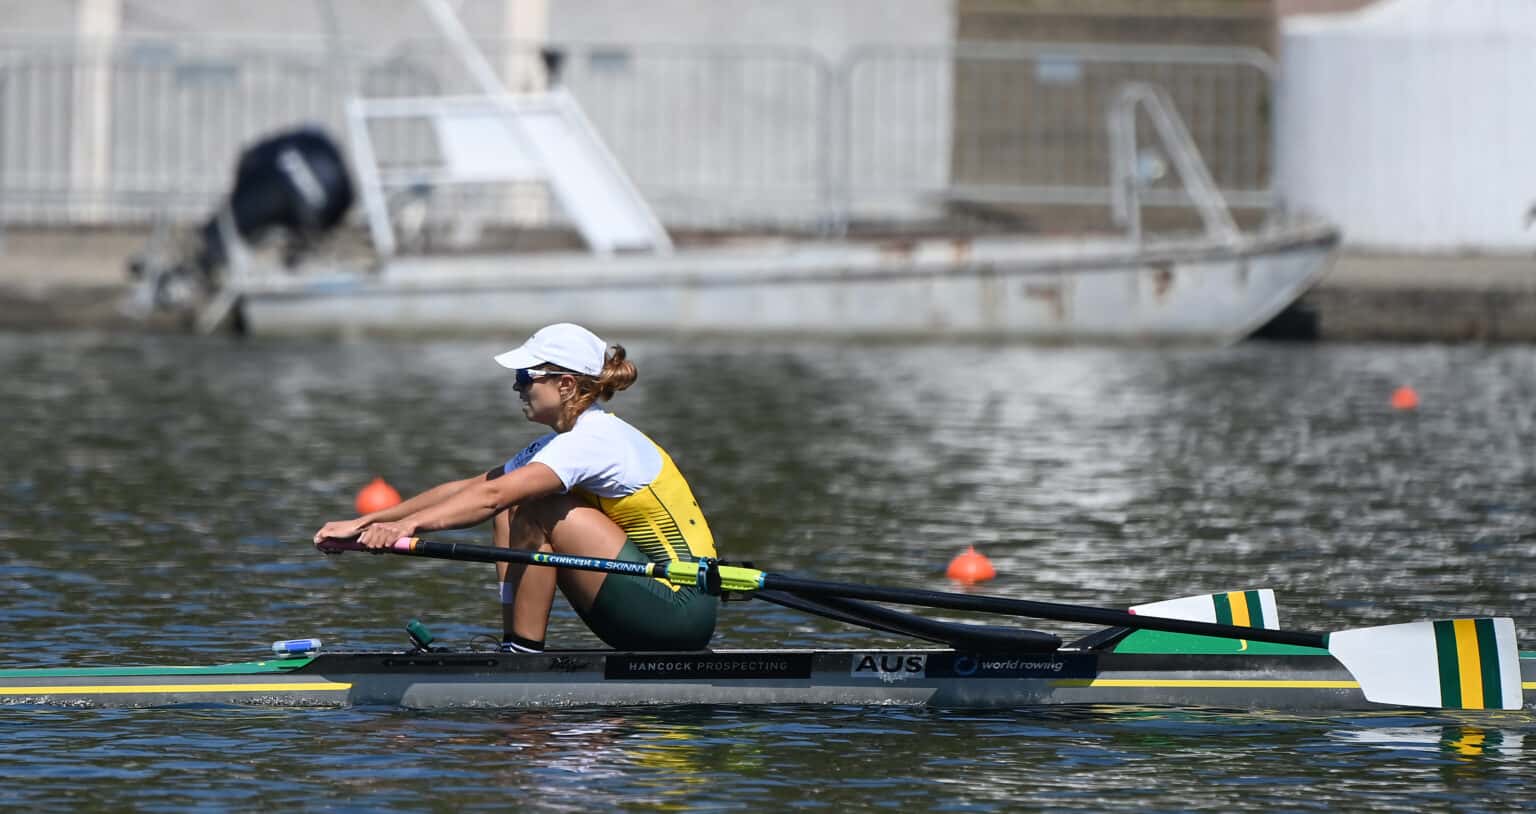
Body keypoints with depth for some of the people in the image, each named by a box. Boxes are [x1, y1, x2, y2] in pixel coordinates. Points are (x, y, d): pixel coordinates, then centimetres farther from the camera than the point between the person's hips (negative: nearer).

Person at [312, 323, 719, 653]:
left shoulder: (593, 440, -17)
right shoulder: (567, 442, 13)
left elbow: (491, 496, -30)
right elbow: (467, 489, 11)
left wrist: (407, 525, -37)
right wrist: (366, 522, 5)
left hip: (683, 609, -9)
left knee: (535, 511, -16)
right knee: (512, 515, 6)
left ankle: (525, 650, -12)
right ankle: (516, 642, 0)